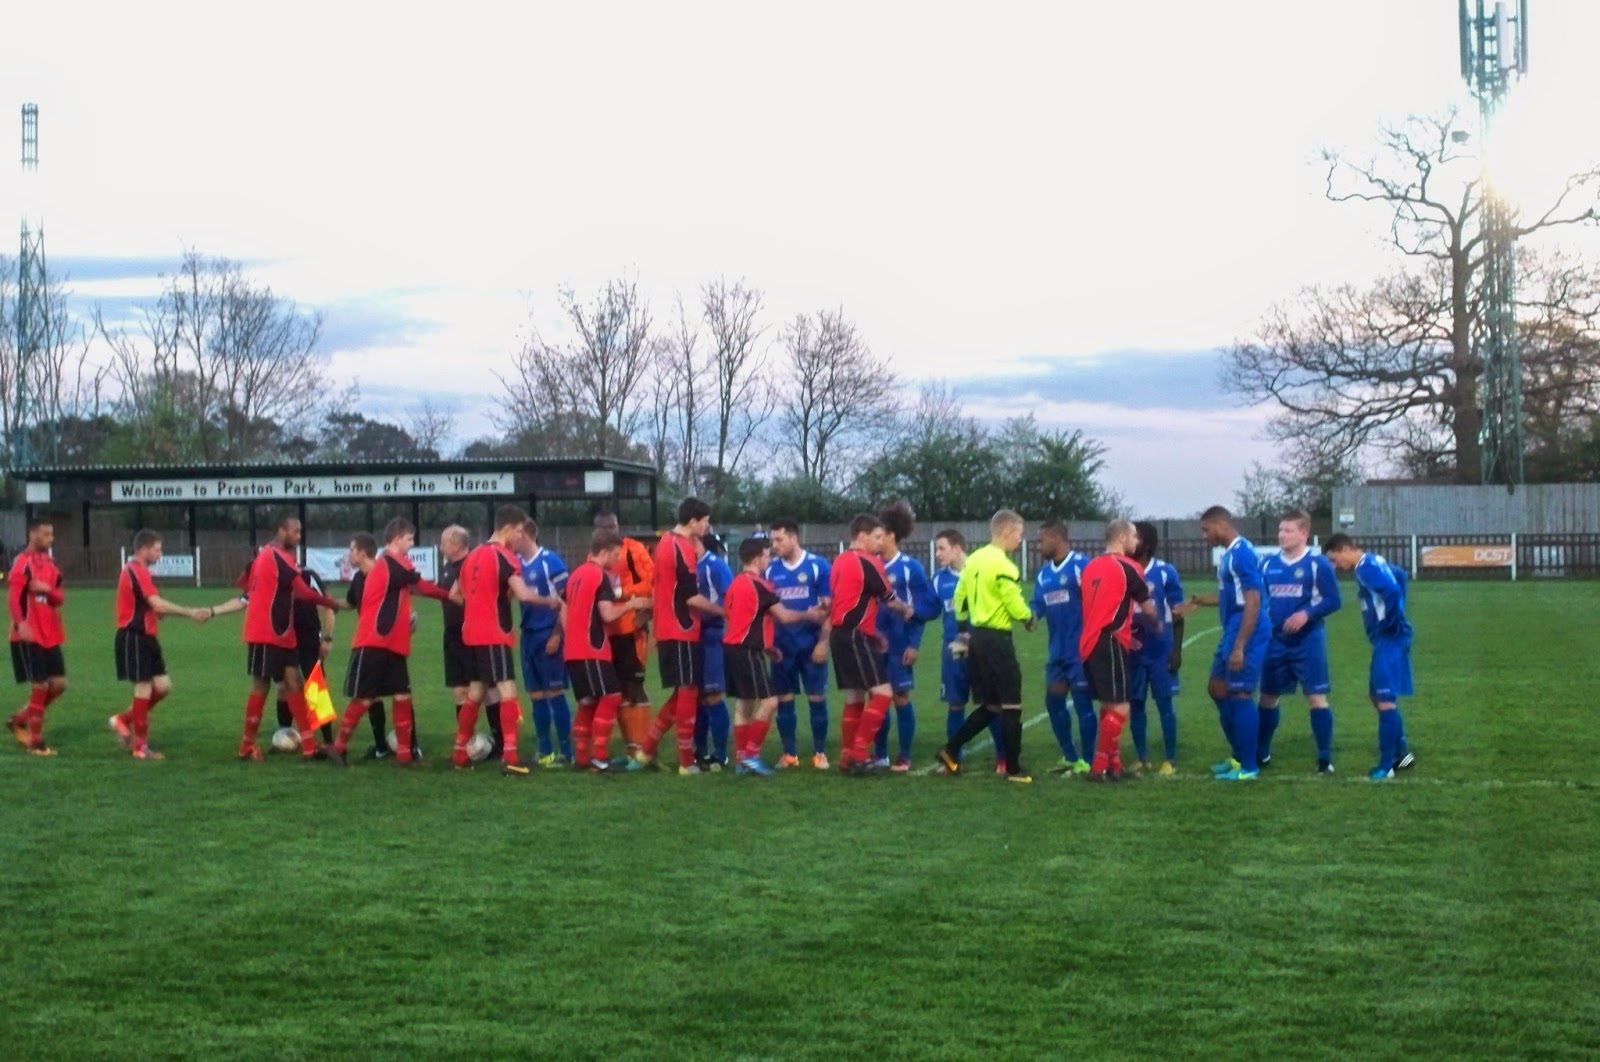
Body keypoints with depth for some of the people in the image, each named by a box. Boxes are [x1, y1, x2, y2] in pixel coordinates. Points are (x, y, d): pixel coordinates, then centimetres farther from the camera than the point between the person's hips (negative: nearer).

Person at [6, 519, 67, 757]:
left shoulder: (50, 563, 13)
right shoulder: (22, 563, -10)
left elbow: (60, 598, 9)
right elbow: (13, 596, -17)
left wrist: (47, 590, -12)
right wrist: (20, 624, -31)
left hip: (51, 636, 8)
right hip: (29, 636, -8)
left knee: (59, 684, 6)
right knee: (40, 686, -5)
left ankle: (20, 720, 23)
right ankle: (36, 743, 5)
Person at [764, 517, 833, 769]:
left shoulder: (819, 566, -4)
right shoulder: (771, 570, 5)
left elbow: (828, 607, -4)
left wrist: (823, 642, -10)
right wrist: (768, 642, 2)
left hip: (811, 645, -3)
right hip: (782, 646, 3)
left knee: (817, 698, 1)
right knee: (784, 700, 4)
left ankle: (820, 753, 10)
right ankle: (790, 754, 14)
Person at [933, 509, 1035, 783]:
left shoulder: (975, 559, 9)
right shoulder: (1003, 566, -16)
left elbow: (959, 596, 15)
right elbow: (1016, 608, -16)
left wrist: (963, 629, 23)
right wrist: (1029, 617, 5)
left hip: (977, 637, 9)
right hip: (997, 640, -9)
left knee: (990, 706, 16)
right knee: (1011, 706, 0)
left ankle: (951, 750, 13)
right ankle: (1013, 768, 4)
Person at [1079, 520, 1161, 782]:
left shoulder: (1091, 567, 14)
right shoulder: (1127, 568, -8)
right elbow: (1148, 607, 4)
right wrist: (1156, 623, 25)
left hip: (1090, 643, 8)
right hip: (1110, 645, -8)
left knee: (1109, 706, 16)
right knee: (1119, 708, -6)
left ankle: (1114, 764, 19)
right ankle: (1099, 768, -8)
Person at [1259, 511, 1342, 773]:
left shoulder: (1318, 564, -8)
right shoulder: (1268, 565, 7)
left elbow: (1333, 601, -9)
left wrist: (1307, 614, -22)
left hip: (1308, 641, -5)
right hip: (1275, 641, 5)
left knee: (1316, 697, -6)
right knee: (1268, 696, 13)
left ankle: (1325, 759, 0)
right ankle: (1260, 753, 27)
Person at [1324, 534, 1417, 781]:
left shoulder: (1366, 569, -17)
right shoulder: (1373, 562, 14)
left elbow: (1393, 591, -33)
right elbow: (1401, 576, 31)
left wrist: (1389, 623, -20)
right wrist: (1397, 611, 24)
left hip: (1390, 640, -11)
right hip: (1386, 640, 11)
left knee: (1386, 700, -7)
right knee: (1378, 695, 19)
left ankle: (1386, 767, -4)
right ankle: (1402, 753, 27)